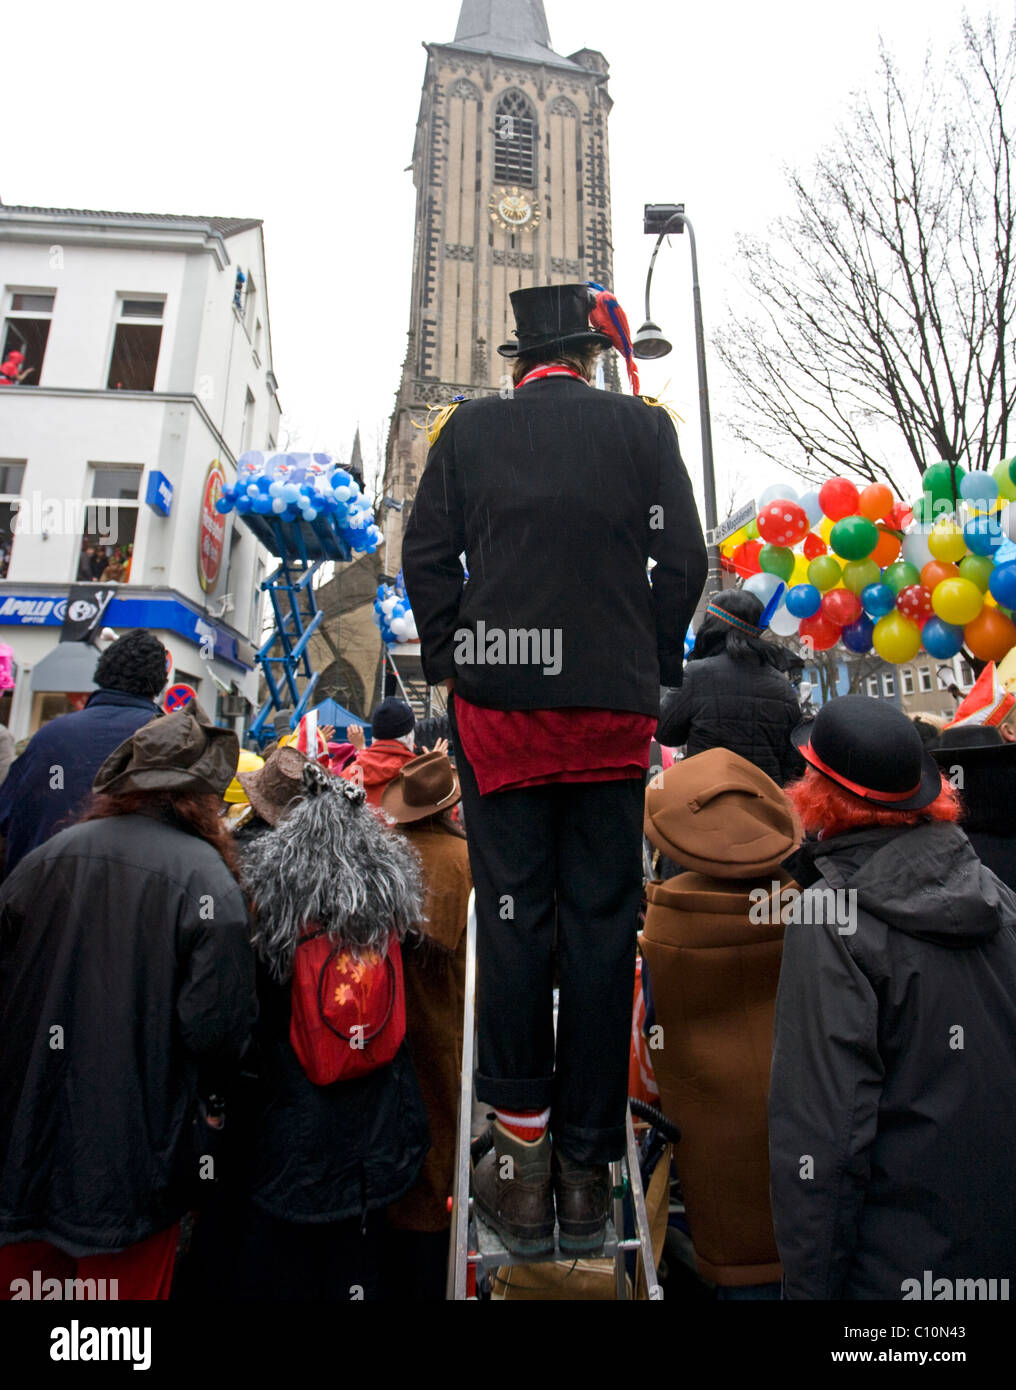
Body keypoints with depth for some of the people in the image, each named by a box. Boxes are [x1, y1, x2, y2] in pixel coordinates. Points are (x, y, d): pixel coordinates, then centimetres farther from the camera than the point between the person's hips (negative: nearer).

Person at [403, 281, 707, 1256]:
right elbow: (683, 563, 4)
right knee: (601, 927, 6)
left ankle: (523, 1157, 14)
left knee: (512, 918, 6)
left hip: (497, 701, 0)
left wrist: (451, 664, 10)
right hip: (614, 709, 1)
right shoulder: (643, 427, 9)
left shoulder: (470, 427, 9)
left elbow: (425, 558, 4)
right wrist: (649, 672, 11)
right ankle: (586, 1170, 18)